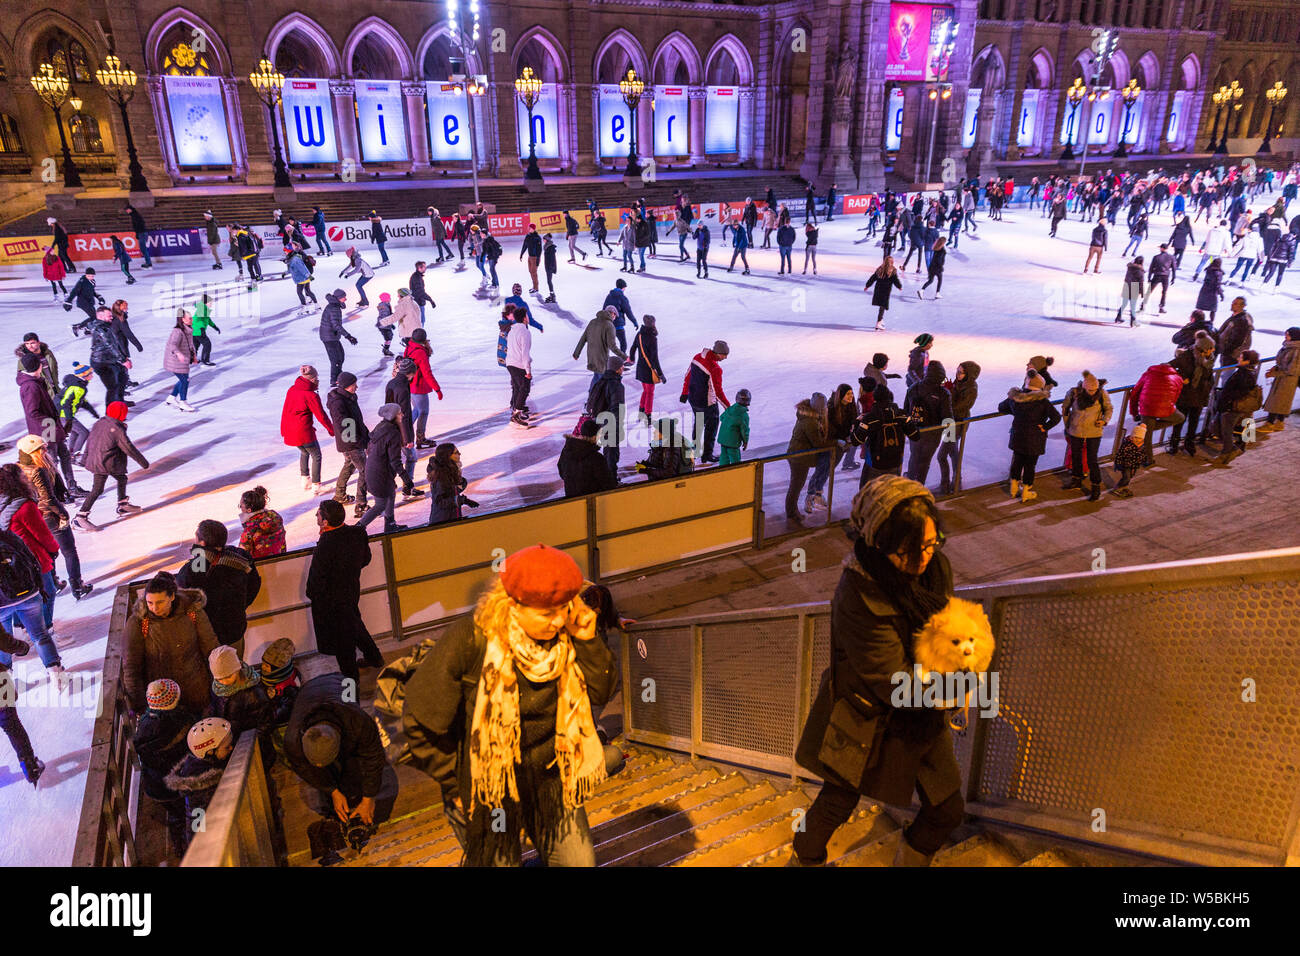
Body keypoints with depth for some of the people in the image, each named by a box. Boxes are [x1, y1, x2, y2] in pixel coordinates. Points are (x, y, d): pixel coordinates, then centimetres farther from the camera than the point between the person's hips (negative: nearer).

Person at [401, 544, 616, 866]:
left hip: (550, 778, 3)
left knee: (579, 860, 10)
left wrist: (588, 640, -24)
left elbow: (599, 693, -8)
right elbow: (421, 723, -15)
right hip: (486, 784, -3)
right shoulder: (470, 641, -25)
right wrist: (458, 785, -6)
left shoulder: (564, 633, -15)